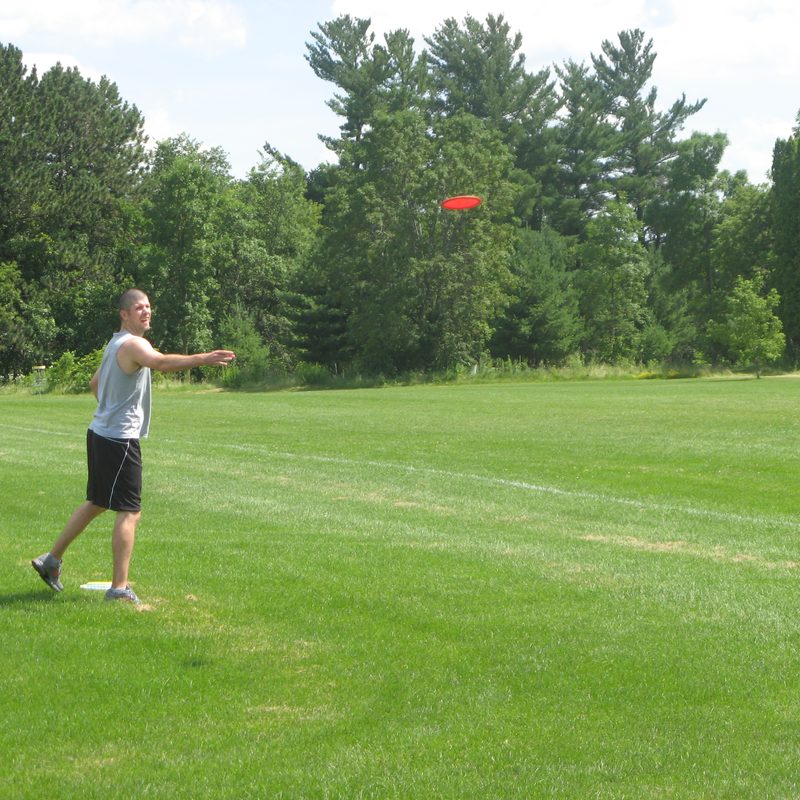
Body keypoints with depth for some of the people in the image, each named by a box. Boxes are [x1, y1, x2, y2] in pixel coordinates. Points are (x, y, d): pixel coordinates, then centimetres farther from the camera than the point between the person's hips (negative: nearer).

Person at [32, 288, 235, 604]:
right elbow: (161, 362, -39)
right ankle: (119, 587, -10)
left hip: (100, 433, 10)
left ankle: (52, 560, 31)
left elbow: (95, 383, 31)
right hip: (120, 439, -10)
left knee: (96, 503, 22)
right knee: (130, 512, -8)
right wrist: (202, 359, -51)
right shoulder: (132, 345, -17)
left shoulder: (115, 344, 16)